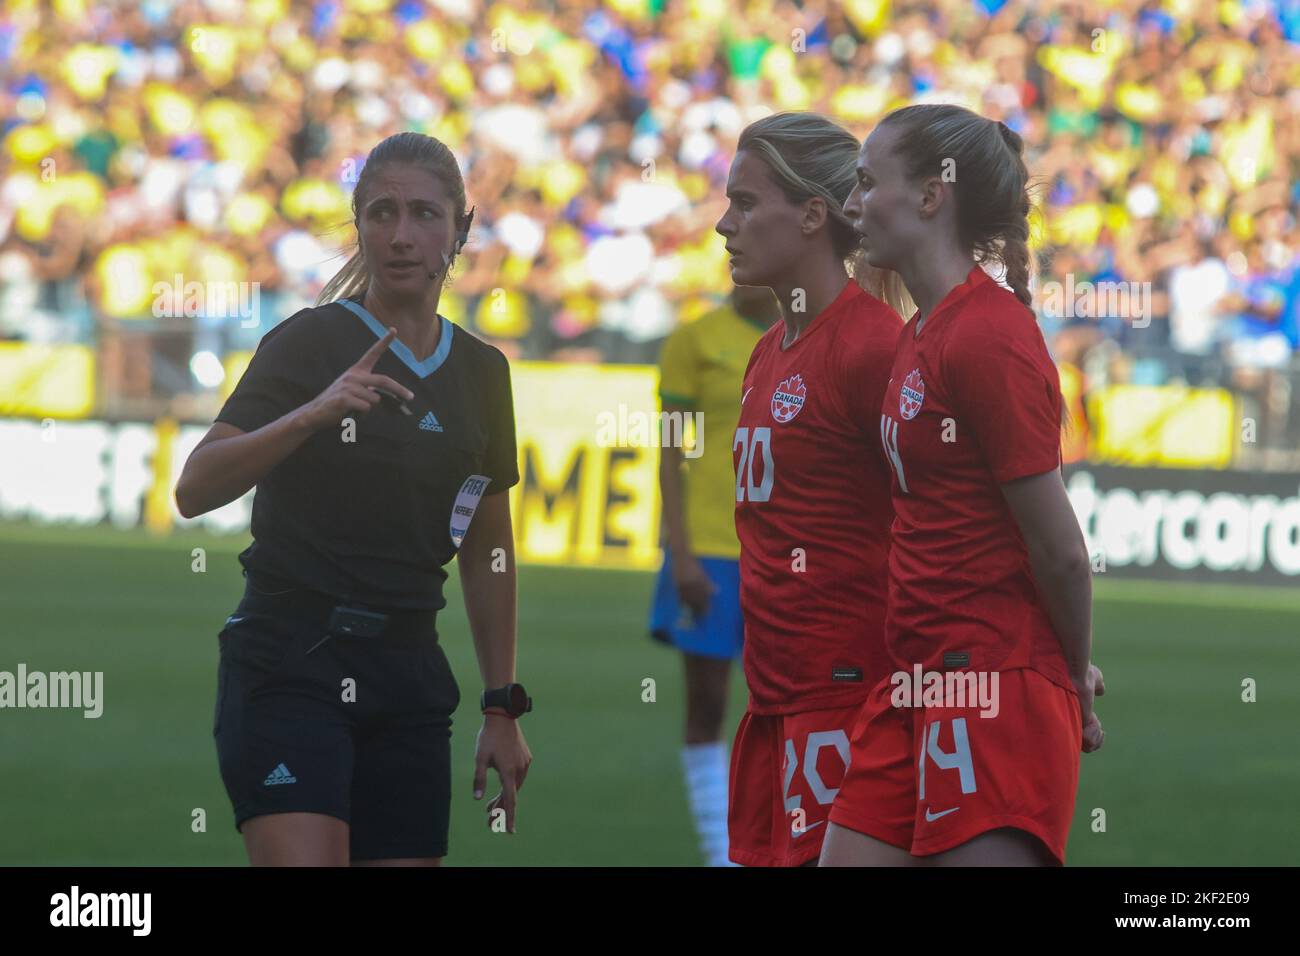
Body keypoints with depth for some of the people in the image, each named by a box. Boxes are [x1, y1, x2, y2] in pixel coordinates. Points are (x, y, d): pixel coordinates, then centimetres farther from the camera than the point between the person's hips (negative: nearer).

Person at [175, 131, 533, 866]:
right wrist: (311, 416, -29)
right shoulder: (309, 343, -4)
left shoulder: (481, 371, 11)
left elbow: (488, 554, 18)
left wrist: (503, 708, 14)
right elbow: (194, 489, -15)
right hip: (289, 666, -5)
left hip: (408, 680, 5)